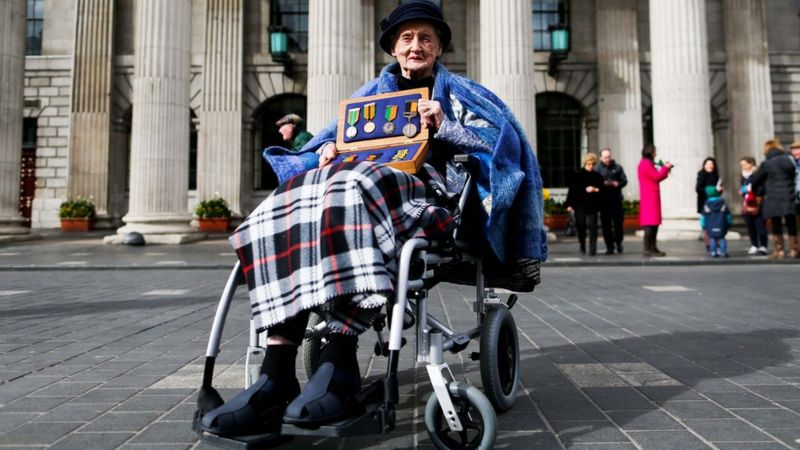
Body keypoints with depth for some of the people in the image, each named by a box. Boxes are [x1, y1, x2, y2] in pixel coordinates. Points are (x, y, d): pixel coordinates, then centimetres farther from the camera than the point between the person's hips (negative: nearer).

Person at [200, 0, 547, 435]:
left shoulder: (456, 92, 21)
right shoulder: (373, 92, 31)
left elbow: (500, 141, 7)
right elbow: (335, 139, 26)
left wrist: (444, 127, -8)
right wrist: (328, 152, 2)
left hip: (426, 191, -3)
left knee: (354, 191, -40)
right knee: (288, 204, -30)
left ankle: (339, 360, -41)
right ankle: (276, 374, -40)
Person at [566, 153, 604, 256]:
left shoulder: (597, 176, 3)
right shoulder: (578, 175, 0)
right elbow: (572, 190, 0)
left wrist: (595, 189, -15)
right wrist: (569, 204, -4)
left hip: (592, 206, 0)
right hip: (580, 205, 0)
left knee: (592, 227, -7)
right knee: (580, 227, 7)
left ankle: (592, 249, -3)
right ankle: (582, 247, 27)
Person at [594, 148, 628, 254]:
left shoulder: (617, 167, 8)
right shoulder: (597, 169, 4)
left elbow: (624, 180, 8)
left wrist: (618, 184, -12)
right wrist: (603, 184, -18)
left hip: (616, 199, 1)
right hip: (603, 200, -1)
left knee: (618, 222, 1)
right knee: (606, 224, 0)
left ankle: (619, 242, 24)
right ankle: (609, 247, 8)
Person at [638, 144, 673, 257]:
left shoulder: (646, 163, 21)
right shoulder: (646, 163, -11)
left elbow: (655, 178, 20)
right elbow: (656, 177, -15)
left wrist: (665, 171, 13)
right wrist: (665, 167, -2)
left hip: (651, 197, 11)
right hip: (650, 198, -11)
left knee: (654, 223, 10)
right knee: (651, 223, -12)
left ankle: (653, 248, 12)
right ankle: (646, 249, -12)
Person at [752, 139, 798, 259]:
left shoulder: (766, 164, -7)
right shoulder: (789, 159, 4)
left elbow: (755, 180, 1)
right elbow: (794, 176, 15)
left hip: (774, 200, -3)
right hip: (789, 199, 3)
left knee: (776, 226, 3)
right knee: (791, 225, 12)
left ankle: (779, 251, 2)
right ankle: (793, 250, 15)